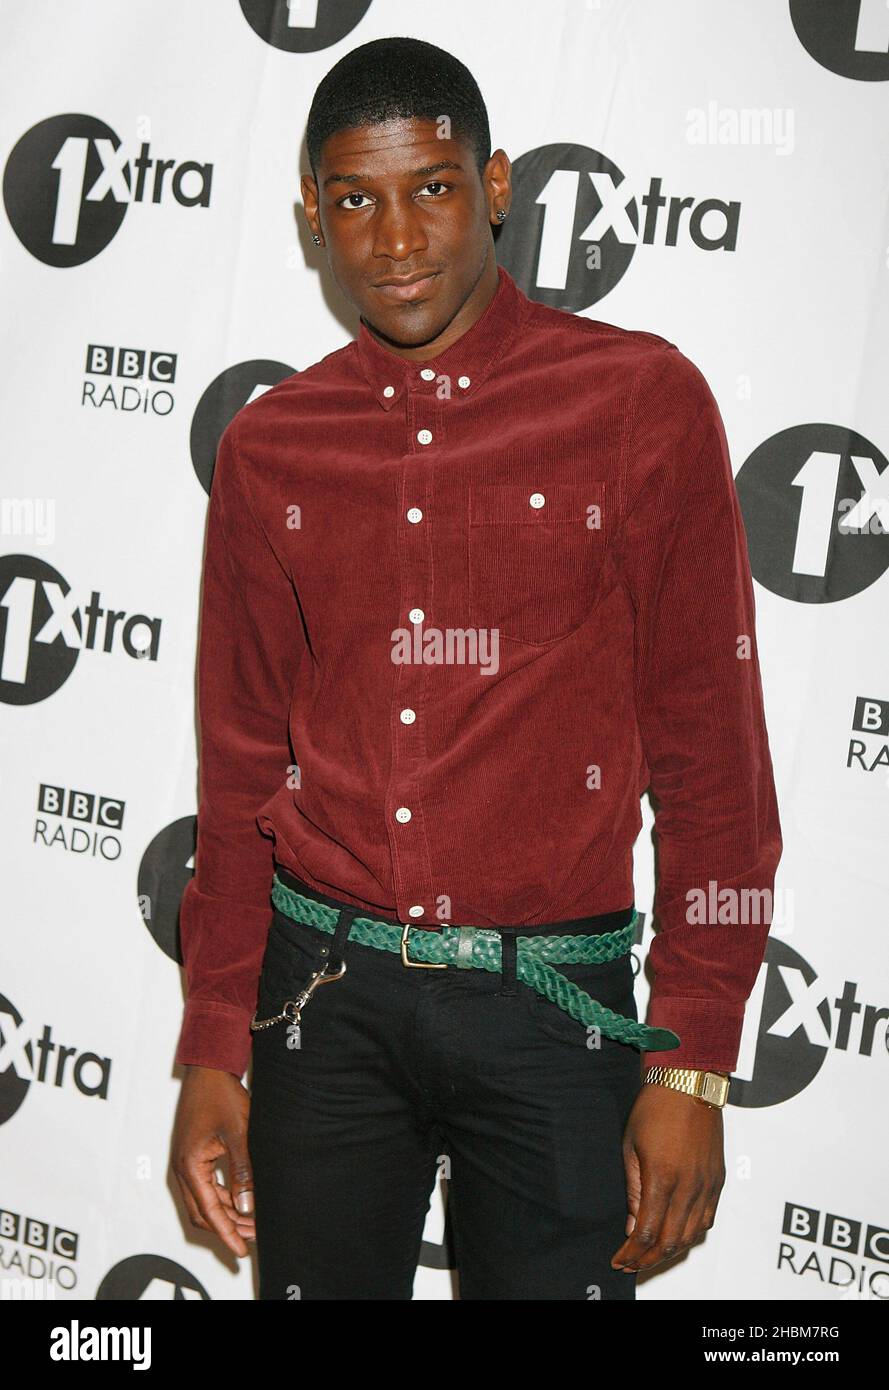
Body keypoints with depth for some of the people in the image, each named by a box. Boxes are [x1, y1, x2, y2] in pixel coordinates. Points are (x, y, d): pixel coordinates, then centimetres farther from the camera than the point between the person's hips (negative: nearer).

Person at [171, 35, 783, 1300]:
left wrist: (691, 1069, -7)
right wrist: (212, 1055, 8)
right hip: (326, 997, 3)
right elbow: (240, 768, 11)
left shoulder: (642, 402, -4)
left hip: (552, 1004, -2)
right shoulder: (270, 448, 6)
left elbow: (711, 751, -4)